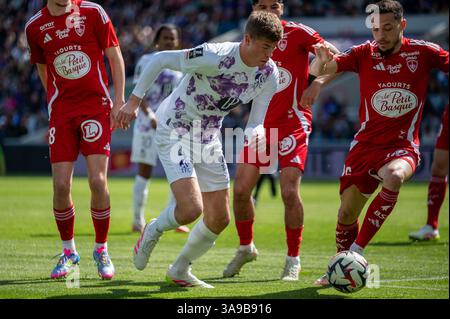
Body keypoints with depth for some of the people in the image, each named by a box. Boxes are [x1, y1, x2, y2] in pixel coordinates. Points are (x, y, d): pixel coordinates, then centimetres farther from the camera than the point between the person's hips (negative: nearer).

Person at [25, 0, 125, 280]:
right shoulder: (35, 27, 5)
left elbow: (115, 57, 3)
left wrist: (119, 100, -3)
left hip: (96, 106, -2)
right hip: (61, 110, 2)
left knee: (98, 180, -11)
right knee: (61, 185, -5)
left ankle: (102, 250, 8)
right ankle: (69, 252, 15)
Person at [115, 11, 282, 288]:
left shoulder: (269, 74, -10)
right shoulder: (214, 57, -29)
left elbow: (256, 123, -5)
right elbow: (160, 60, -19)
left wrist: (256, 133, -30)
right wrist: (134, 101, -16)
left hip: (209, 139, 7)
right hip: (175, 133, -7)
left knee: (219, 218, 5)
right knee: (191, 209, -21)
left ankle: (180, 271, 27)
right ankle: (153, 231, 14)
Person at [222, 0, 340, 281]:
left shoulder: (296, 32, -8)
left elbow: (336, 58, -12)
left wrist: (317, 84, -26)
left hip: (293, 124, -5)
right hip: (261, 123, 5)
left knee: (290, 191, -14)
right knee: (241, 189, -2)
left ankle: (293, 260, 2)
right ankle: (246, 248, 22)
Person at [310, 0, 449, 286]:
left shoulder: (423, 53, -5)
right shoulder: (364, 53, -2)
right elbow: (318, 71, -3)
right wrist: (322, 60, -26)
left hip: (403, 147, -2)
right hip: (365, 145, 3)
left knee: (394, 177, -36)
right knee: (347, 212, 5)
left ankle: (356, 250, -25)